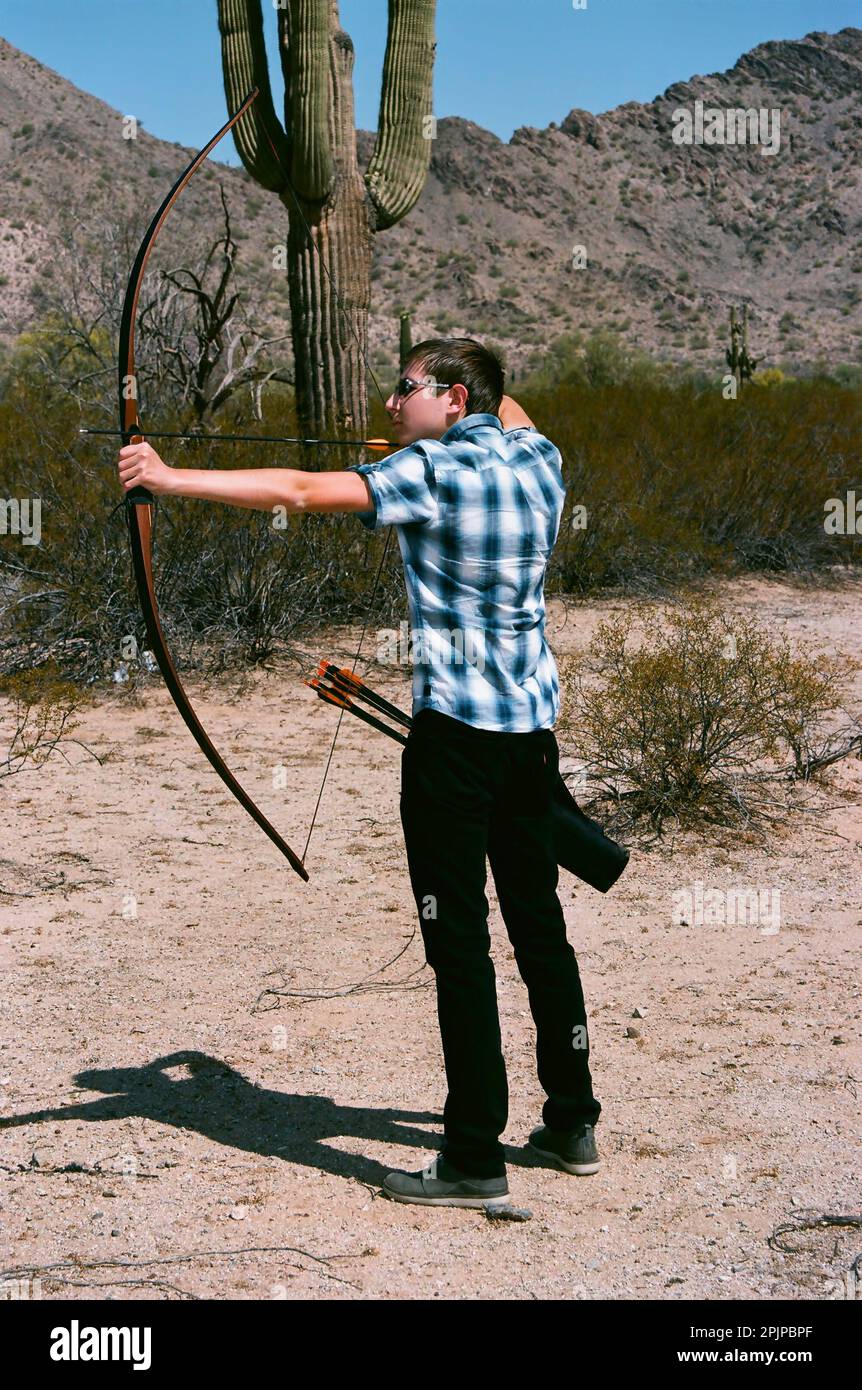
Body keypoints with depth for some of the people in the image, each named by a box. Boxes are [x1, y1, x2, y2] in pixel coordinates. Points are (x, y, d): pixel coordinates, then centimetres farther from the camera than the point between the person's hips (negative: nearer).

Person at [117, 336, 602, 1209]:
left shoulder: (434, 472, -11)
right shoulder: (537, 460, 9)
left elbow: (299, 492, -20)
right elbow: (511, 416, 36)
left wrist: (171, 479, -20)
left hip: (458, 728, -8)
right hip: (535, 722, 8)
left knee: (459, 940, -4)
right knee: (540, 924, 16)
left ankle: (475, 1159, -1)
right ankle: (572, 1123, 26)